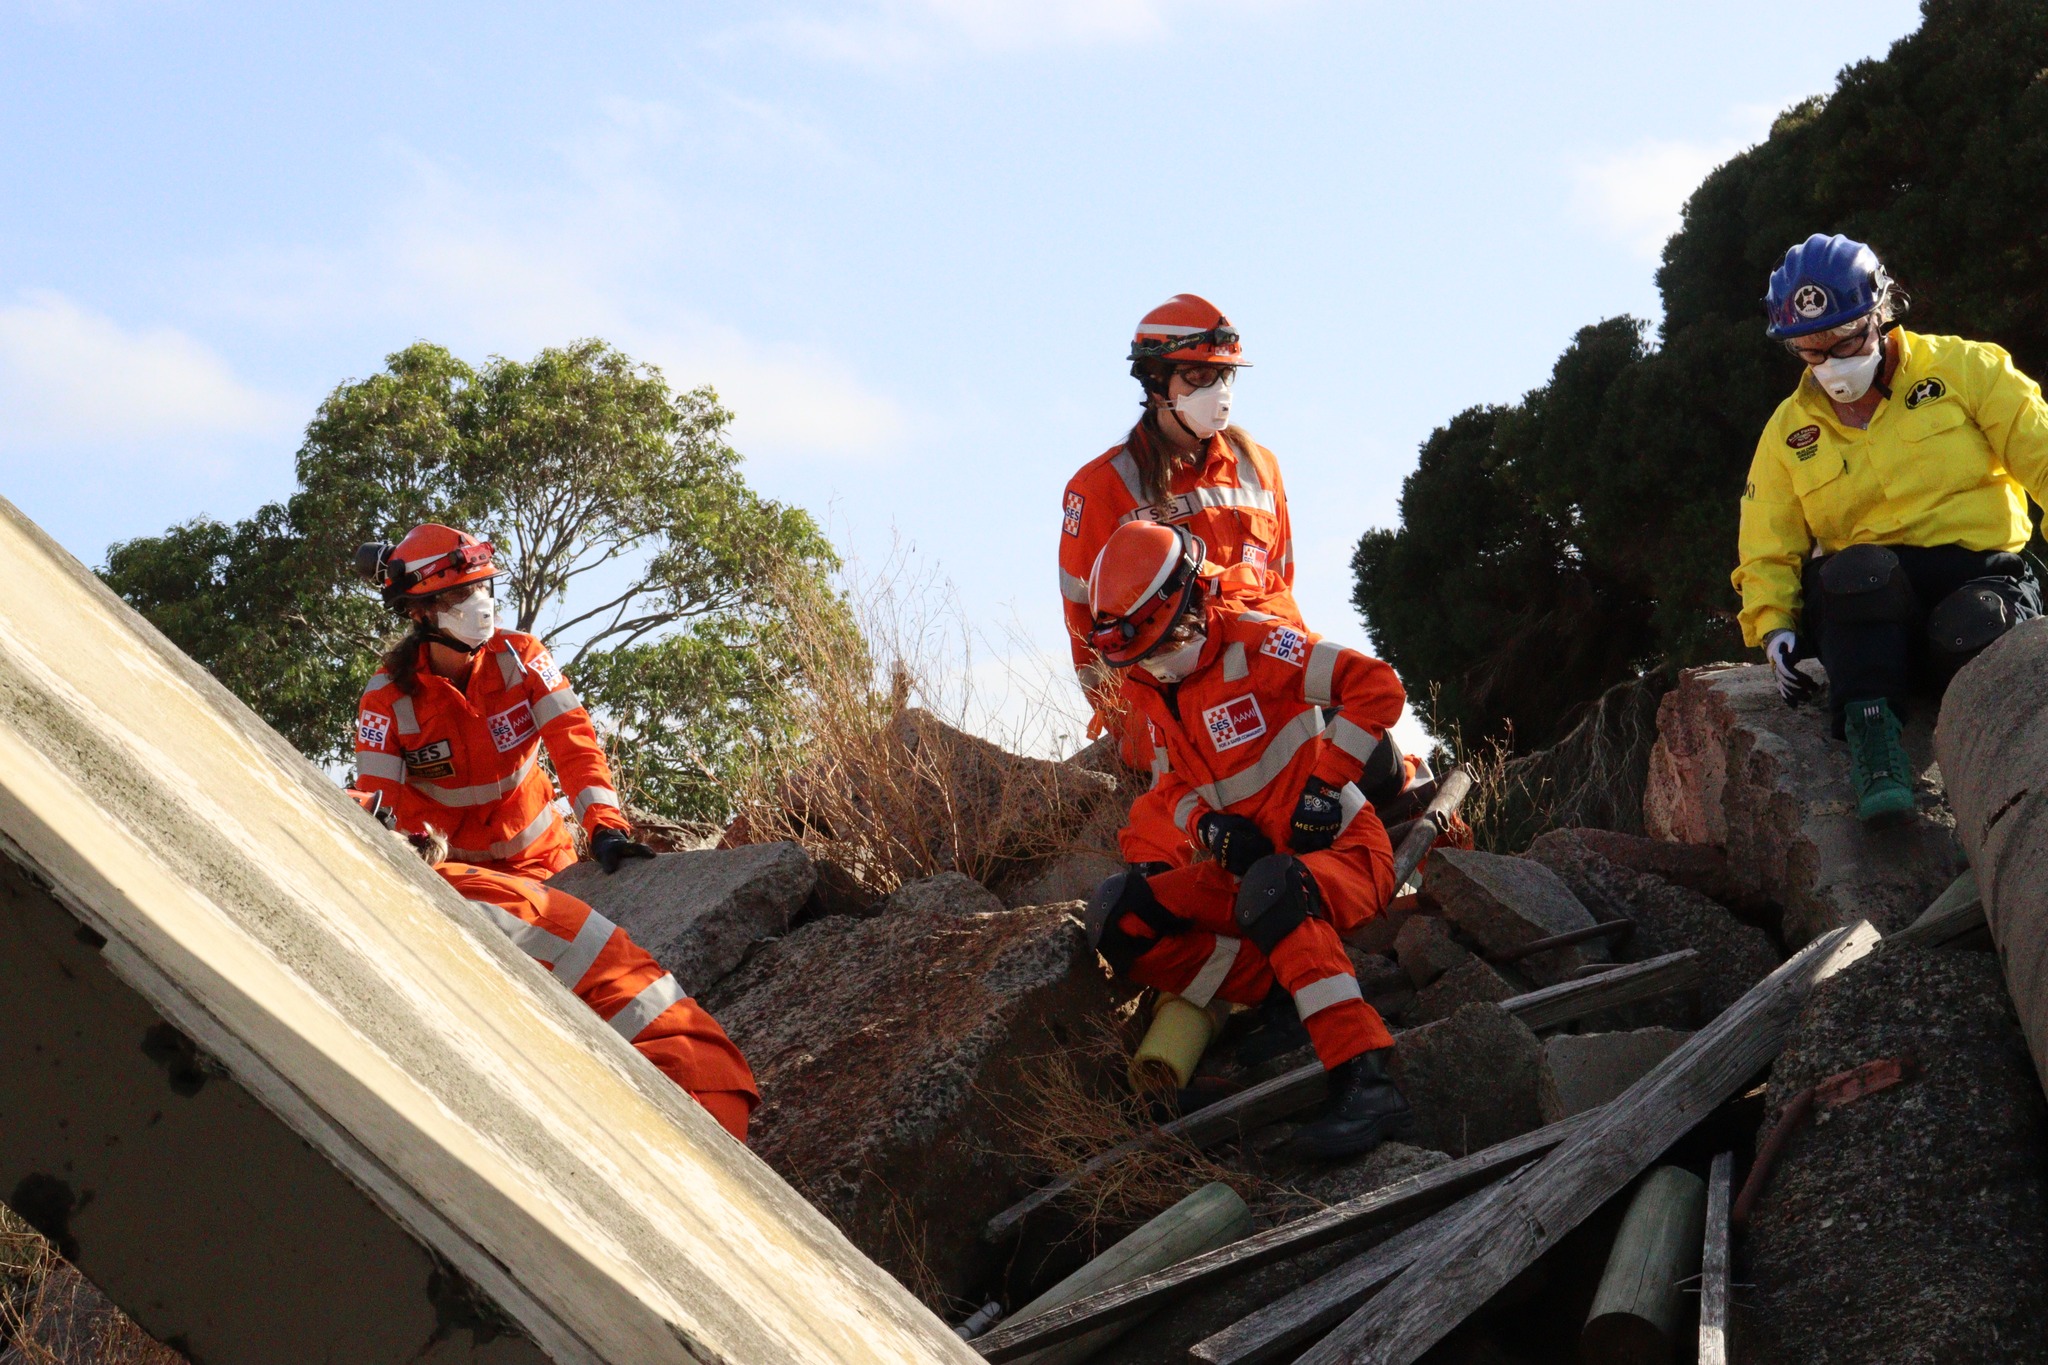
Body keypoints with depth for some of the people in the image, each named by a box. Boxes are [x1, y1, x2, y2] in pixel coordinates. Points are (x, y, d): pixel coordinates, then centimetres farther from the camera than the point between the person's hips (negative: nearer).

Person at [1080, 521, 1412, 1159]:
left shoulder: (1250, 642, -14)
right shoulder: (1147, 688, 9)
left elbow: (1376, 685, -19)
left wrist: (1325, 780, -18)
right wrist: (1208, 825, -5)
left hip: (1342, 850, -8)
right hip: (1247, 863, 8)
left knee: (1270, 890, -43)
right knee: (1118, 916, -13)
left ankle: (1367, 1086, -46)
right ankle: (1285, 995, -13)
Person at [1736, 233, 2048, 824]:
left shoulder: (1964, 368, 4)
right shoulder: (1788, 432, 12)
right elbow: (1768, 550, 14)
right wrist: (1774, 626, -5)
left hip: (1980, 576, -2)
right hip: (1872, 603, 2)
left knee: (1977, 627, -38)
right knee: (1857, 570, -36)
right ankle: (1869, 729, -33)